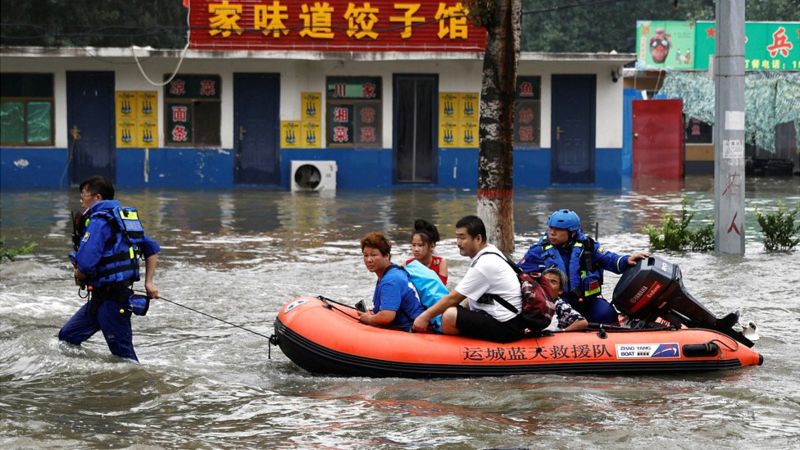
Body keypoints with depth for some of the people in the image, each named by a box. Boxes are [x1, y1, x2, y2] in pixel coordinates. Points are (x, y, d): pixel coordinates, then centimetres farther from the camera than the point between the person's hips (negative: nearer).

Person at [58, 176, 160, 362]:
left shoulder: (99, 221, -15)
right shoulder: (124, 218, 14)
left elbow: (85, 264, -25)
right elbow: (152, 249, 21)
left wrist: (79, 275, -2)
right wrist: (149, 282, 16)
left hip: (110, 299, -10)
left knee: (123, 354, -4)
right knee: (67, 337, 14)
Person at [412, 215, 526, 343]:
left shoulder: (485, 264, -18)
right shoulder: (490, 253, 13)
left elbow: (453, 298, -12)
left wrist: (425, 317, -4)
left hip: (504, 328, -11)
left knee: (450, 316, -23)